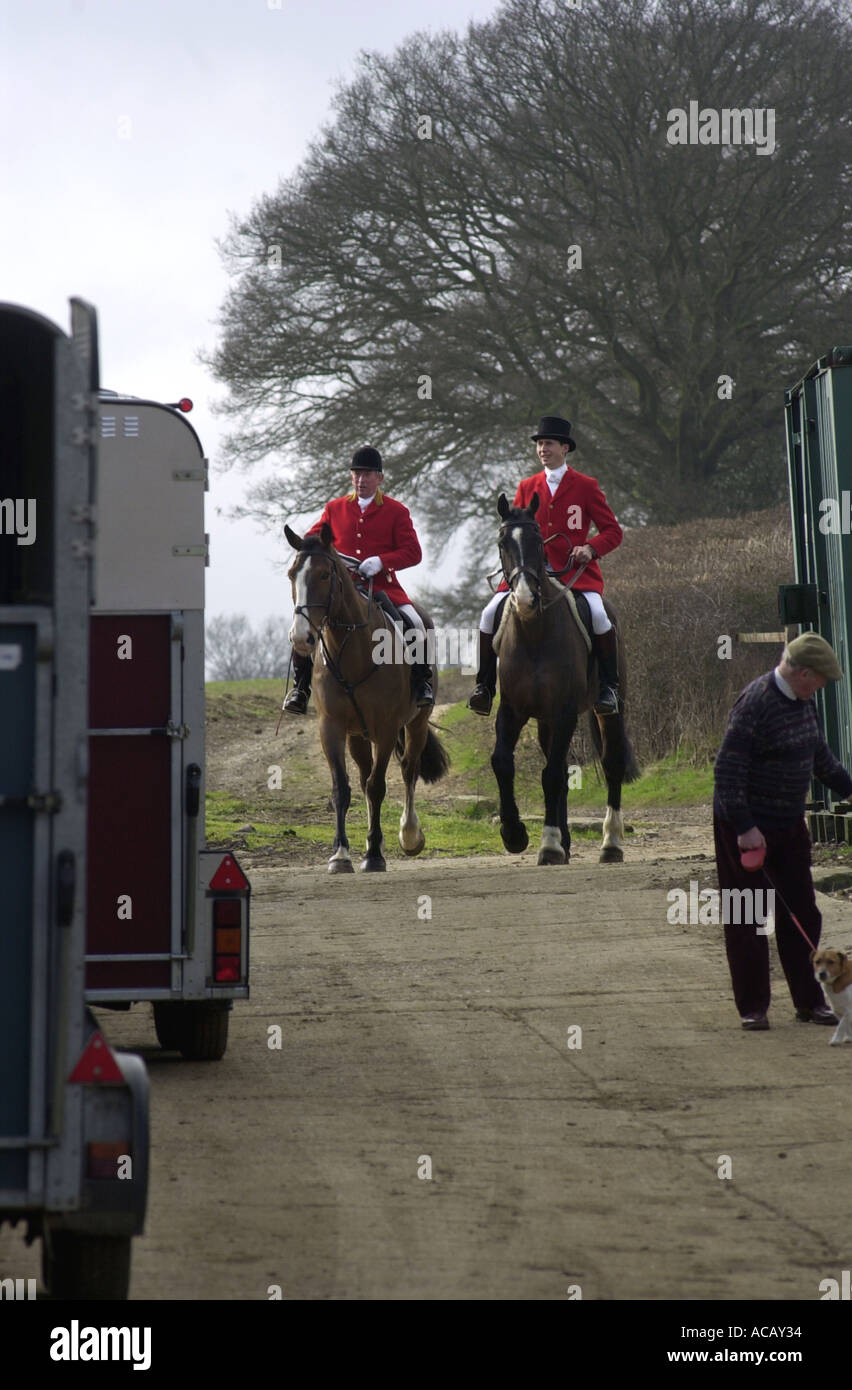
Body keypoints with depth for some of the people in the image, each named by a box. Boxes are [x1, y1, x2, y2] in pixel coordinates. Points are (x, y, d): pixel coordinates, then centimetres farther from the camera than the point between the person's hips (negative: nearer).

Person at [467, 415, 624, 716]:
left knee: (597, 614, -29)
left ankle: (608, 686, -13)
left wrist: (590, 549, -14)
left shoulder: (586, 486, 4)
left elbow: (613, 531, 5)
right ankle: (484, 686, -4)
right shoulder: (527, 487, 14)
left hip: (575, 570, -3)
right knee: (490, 614, -15)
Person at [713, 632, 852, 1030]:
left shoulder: (802, 702, 6)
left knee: (802, 912, 10)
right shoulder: (755, 703, -21)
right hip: (746, 826, -8)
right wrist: (744, 828, -25)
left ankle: (809, 1001, 18)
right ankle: (752, 1007, 7)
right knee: (747, 919, 0)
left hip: (789, 824, 9)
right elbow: (727, 769, -24)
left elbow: (820, 755, 22)